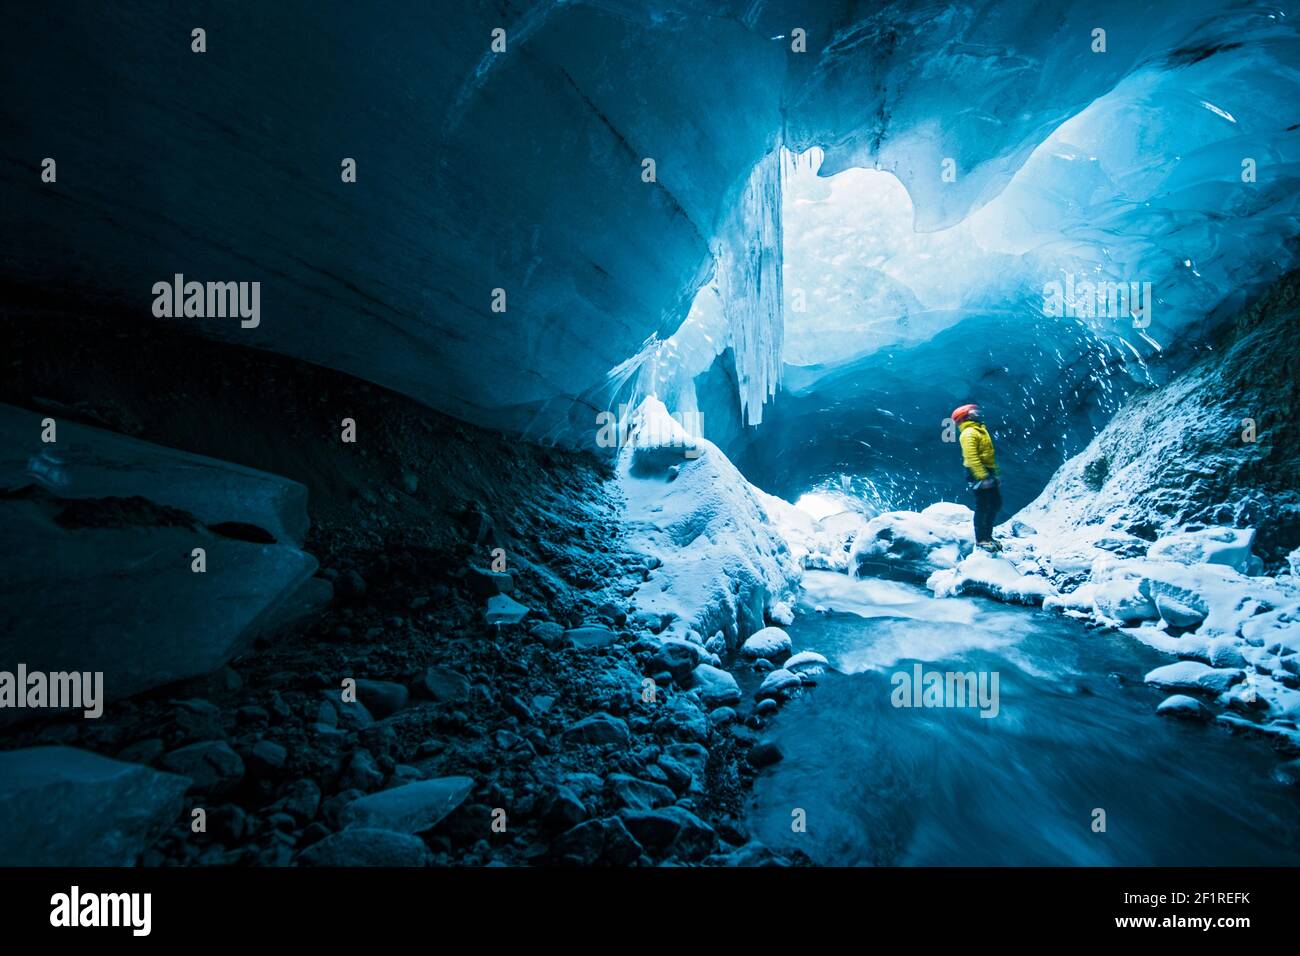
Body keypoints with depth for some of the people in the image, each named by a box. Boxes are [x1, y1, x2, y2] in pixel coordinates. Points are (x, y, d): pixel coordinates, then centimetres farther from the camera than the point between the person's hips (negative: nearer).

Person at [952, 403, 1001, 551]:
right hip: (979, 473, -10)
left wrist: (994, 475, 23)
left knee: (995, 504, 12)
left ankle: (987, 536, 20)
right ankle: (980, 539, -4)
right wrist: (982, 476, -29)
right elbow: (971, 457, -23)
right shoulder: (968, 433, -12)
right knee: (982, 506, -9)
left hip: (987, 473, 10)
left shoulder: (980, 431, 21)